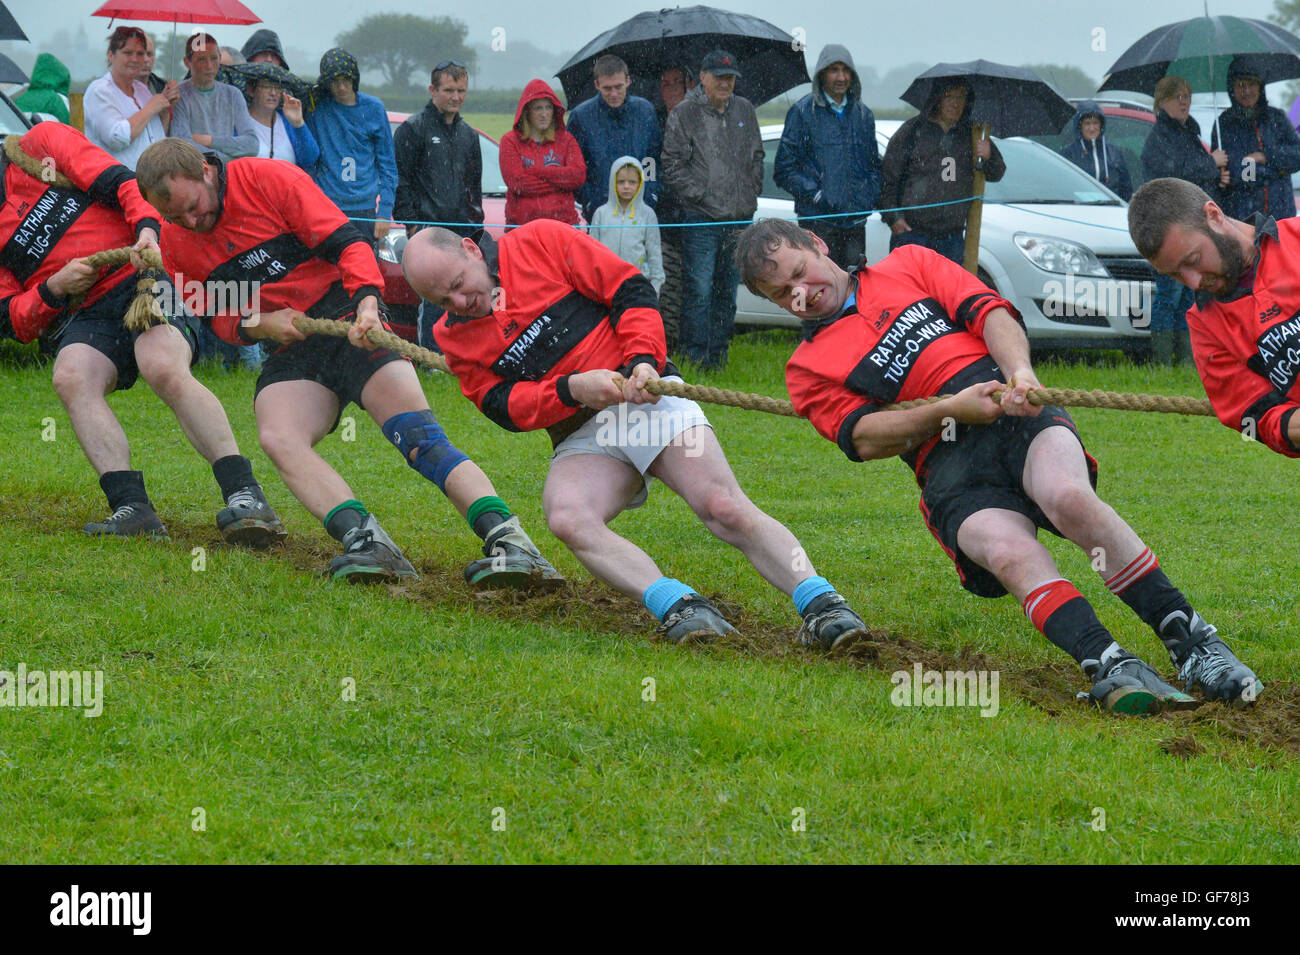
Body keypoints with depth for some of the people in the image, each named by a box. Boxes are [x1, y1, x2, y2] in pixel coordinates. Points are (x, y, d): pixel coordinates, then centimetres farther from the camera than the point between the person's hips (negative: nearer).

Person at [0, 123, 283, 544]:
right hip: (84, 316, 4)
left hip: (140, 277, -4)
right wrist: (52, 289, -9)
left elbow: (120, 183, -2)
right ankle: (132, 507, -35)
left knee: (165, 370, -31)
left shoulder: (39, 143, 6)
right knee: (71, 378, -28)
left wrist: (147, 229, -21)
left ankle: (244, 495, -34)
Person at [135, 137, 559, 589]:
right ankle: (366, 542, -41)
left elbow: (347, 243, -13)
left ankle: (510, 542, -31)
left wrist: (366, 301, -31)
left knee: (418, 435, -21)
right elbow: (217, 315, 13)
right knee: (277, 438, -27)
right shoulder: (175, 242, 4)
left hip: (346, 319, -4)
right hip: (291, 350, 4)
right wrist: (259, 323, -10)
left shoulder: (269, 179, -11)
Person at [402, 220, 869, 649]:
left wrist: (643, 359, -15)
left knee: (725, 509, -21)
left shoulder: (539, 242, -1)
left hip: (647, 399, -3)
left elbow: (631, 290, -1)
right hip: (580, 437, 3)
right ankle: (678, 606, -38)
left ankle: (820, 604, -21)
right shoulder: (453, 336, 9)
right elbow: (505, 408, 0)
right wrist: (569, 390, -17)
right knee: (567, 518, -30)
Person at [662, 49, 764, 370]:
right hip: (702, 218, -5)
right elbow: (673, 166, -5)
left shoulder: (744, 110, 13)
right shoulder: (684, 114, -3)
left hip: (740, 218, 5)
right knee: (699, 291, -10)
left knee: (728, 291, 10)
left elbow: (757, 157, 22)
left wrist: (751, 191, 9)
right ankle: (696, 356, -6)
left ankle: (719, 353, 17)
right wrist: (700, 195, -12)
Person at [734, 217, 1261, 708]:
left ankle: (1189, 640, -29)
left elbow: (991, 312, 12)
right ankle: (1111, 667, -44)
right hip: (947, 465, 0)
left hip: (1019, 413, 0)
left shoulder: (908, 265, 24)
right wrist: (949, 410, -11)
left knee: (1067, 495, -32)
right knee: (1009, 553, -32)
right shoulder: (808, 367, 20)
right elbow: (864, 439, 4)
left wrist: (1019, 371, -9)